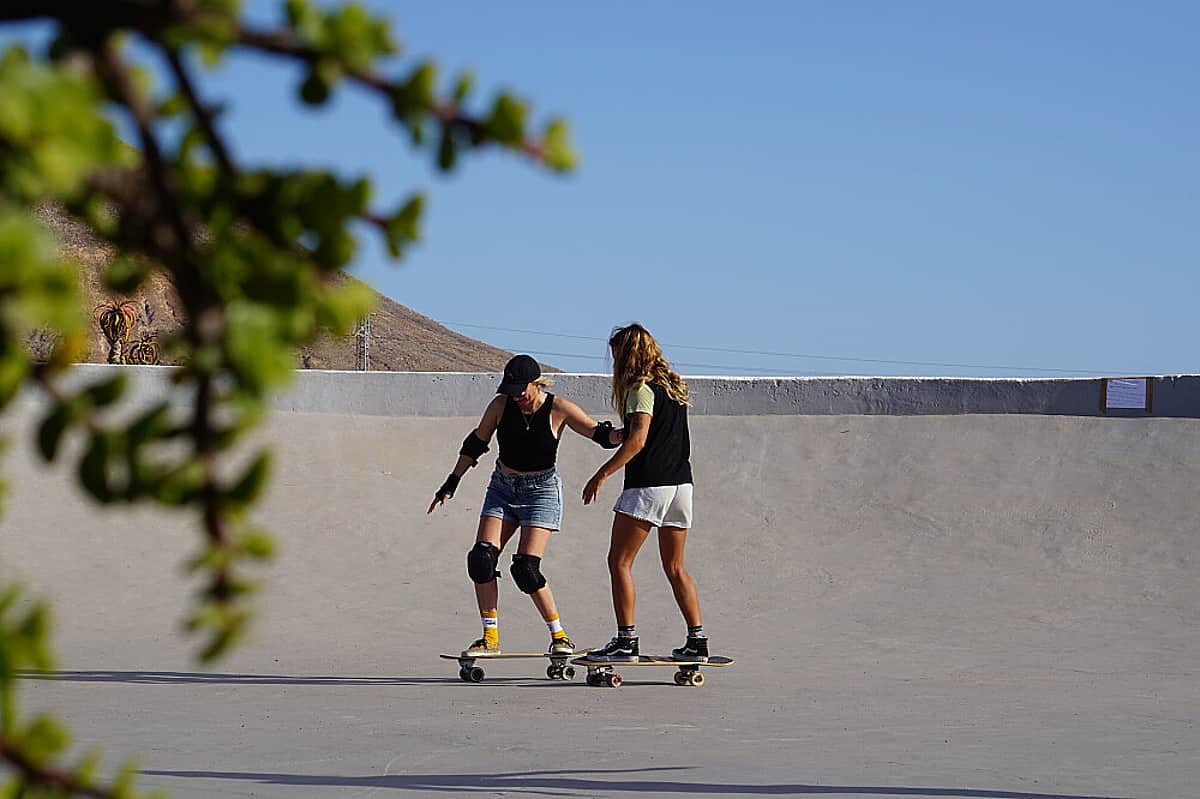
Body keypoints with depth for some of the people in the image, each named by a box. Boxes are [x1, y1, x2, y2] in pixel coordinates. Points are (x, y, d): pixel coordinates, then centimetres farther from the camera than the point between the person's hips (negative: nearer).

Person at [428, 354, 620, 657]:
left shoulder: (558, 409, -14)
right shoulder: (501, 405, -6)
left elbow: (600, 434, -13)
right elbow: (475, 444, 7)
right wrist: (451, 484, 8)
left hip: (541, 490, -4)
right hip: (502, 487, 4)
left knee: (525, 568, -17)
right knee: (481, 559, -11)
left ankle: (559, 636, -2)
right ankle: (490, 638, -2)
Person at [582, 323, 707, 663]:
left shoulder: (641, 387, -8)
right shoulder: (674, 386, 16)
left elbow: (637, 440, -19)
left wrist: (601, 475, -20)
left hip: (649, 483, -8)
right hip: (681, 482, 8)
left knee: (619, 562, -3)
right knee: (675, 568, 14)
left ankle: (626, 641, -9)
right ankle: (697, 640, 11)